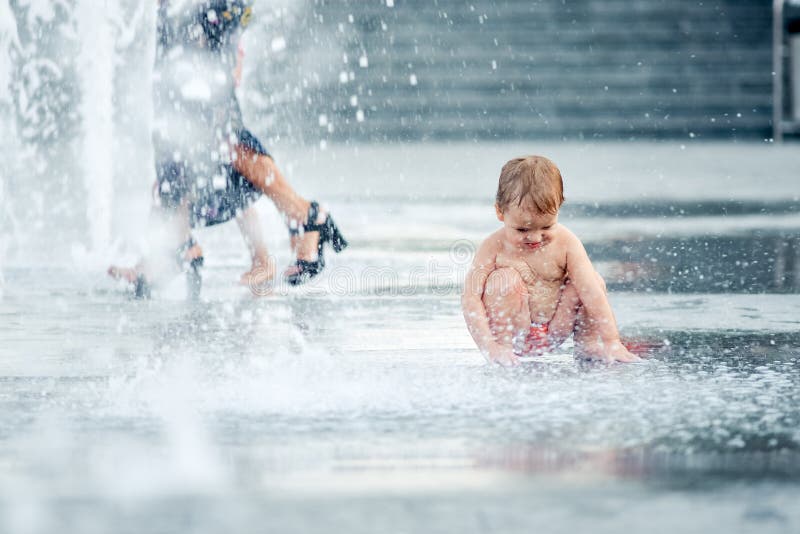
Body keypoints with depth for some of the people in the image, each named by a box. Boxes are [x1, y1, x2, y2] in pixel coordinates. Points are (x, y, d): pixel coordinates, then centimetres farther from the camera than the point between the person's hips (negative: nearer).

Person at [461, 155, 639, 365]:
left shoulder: (565, 243, -15)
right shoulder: (495, 247, -19)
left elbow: (593, 293, -20)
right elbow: (470, 297, -24)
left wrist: (612, 343, -28)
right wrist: (489, 347, -37)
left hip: (554, 334, 2)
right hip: (512, 330, -2)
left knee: (594, 282, -14)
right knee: (505, 279, -27)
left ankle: (587, 343, 1)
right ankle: (504, 344, -17)